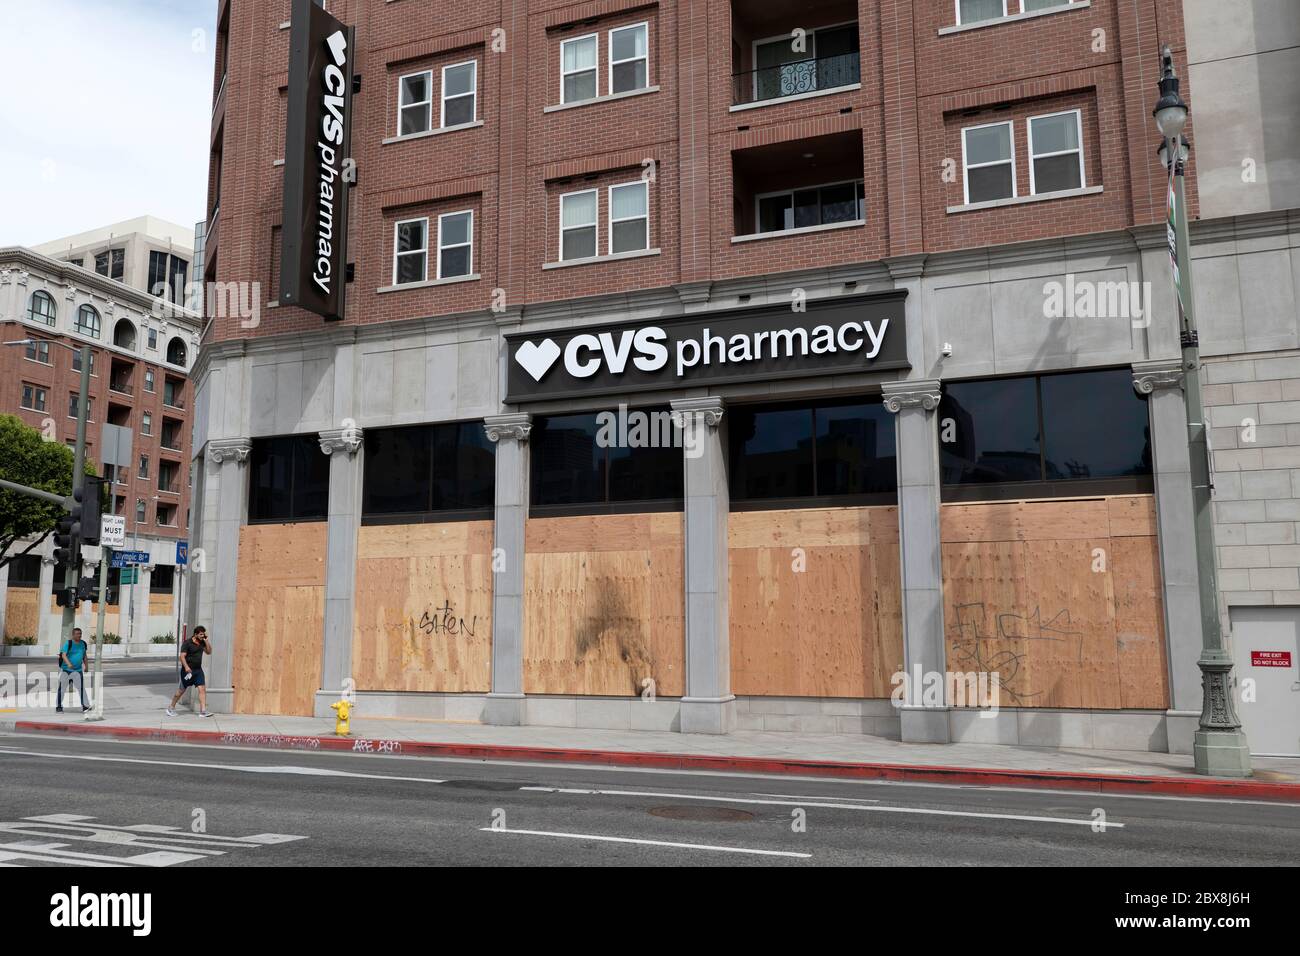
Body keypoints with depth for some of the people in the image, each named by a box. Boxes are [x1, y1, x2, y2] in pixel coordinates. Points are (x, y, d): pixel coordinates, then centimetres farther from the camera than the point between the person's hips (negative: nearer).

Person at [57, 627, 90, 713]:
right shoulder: (68, 644, -10)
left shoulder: (83, 644, 7)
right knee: (62, 688, 6)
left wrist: (86, 666, 22)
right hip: (66, 669, -3)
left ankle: (84, 706, -7)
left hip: (78, 670, 3)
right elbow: (63, 655, -23)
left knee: (81, 688, -6)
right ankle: (59, 706, 20)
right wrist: (68, 663, -39)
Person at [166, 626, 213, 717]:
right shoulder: (187, 643, -11)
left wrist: (206, 640, -3)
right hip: (188, 670, -5)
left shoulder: (202, 642, 8)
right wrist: (186, 667, -29)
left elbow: (209, 651, 6)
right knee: (182, 690, 7)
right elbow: (182, 656, -16)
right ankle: (171, 708, 27)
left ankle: (203, 711, -10)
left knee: (202, 689, -7)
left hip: (198, 670, 5)